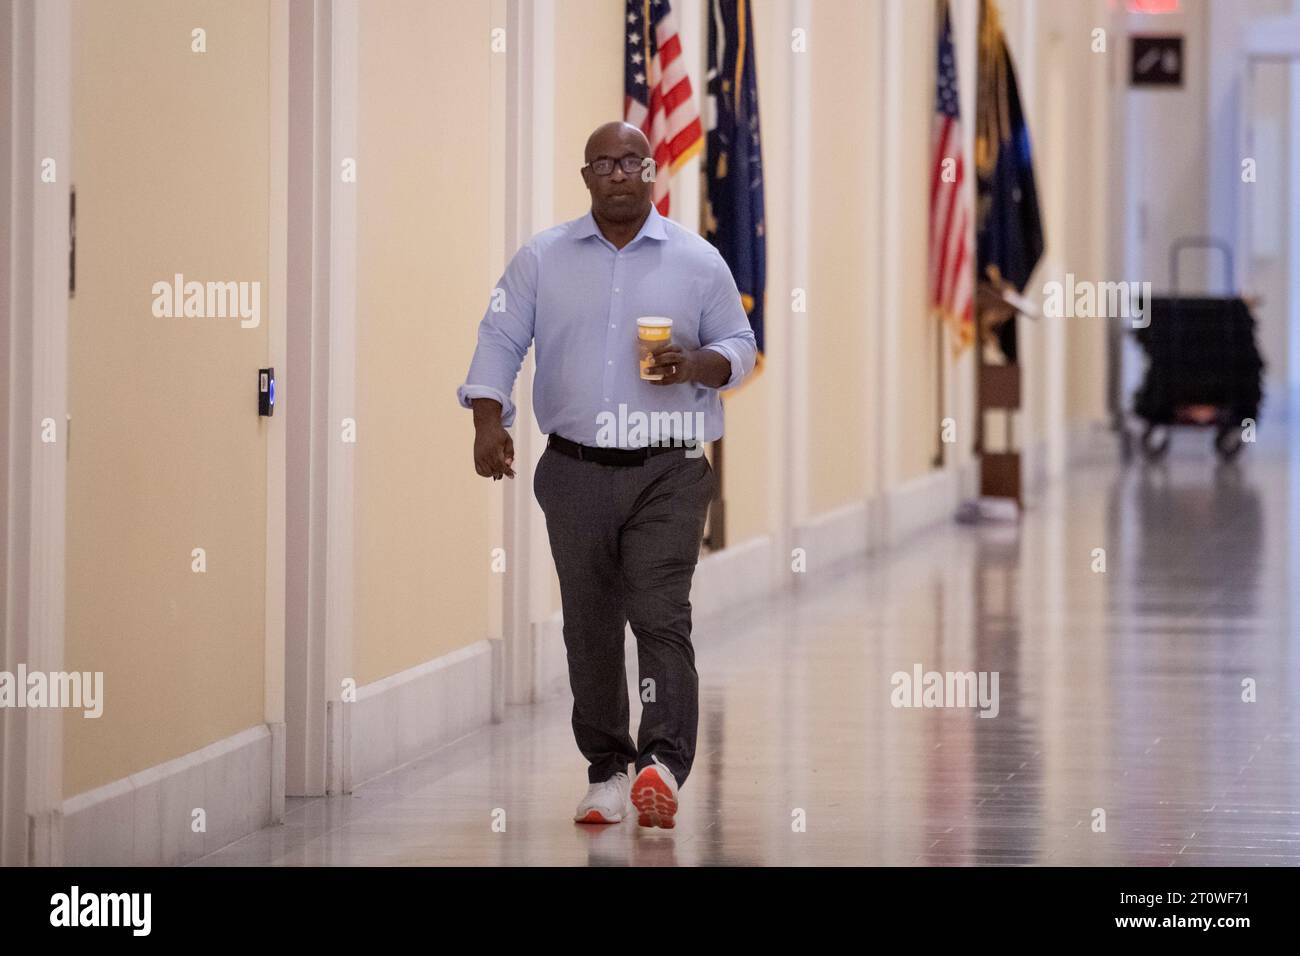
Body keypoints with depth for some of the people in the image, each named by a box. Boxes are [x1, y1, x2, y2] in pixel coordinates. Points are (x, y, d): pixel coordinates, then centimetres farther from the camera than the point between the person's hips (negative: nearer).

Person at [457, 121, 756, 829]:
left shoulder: (698, 261, 5)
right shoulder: (542, 258, 7)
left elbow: (739, 345, 10)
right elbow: (500, 340, 4)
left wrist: (698, 365, -12)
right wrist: (489, 421, -11)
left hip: (666, 473, -2)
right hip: (576, 471, 2)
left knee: (661, 615, -14)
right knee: (589, 625, 5)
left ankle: (664, 764, -24)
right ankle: (605, 771, 14)